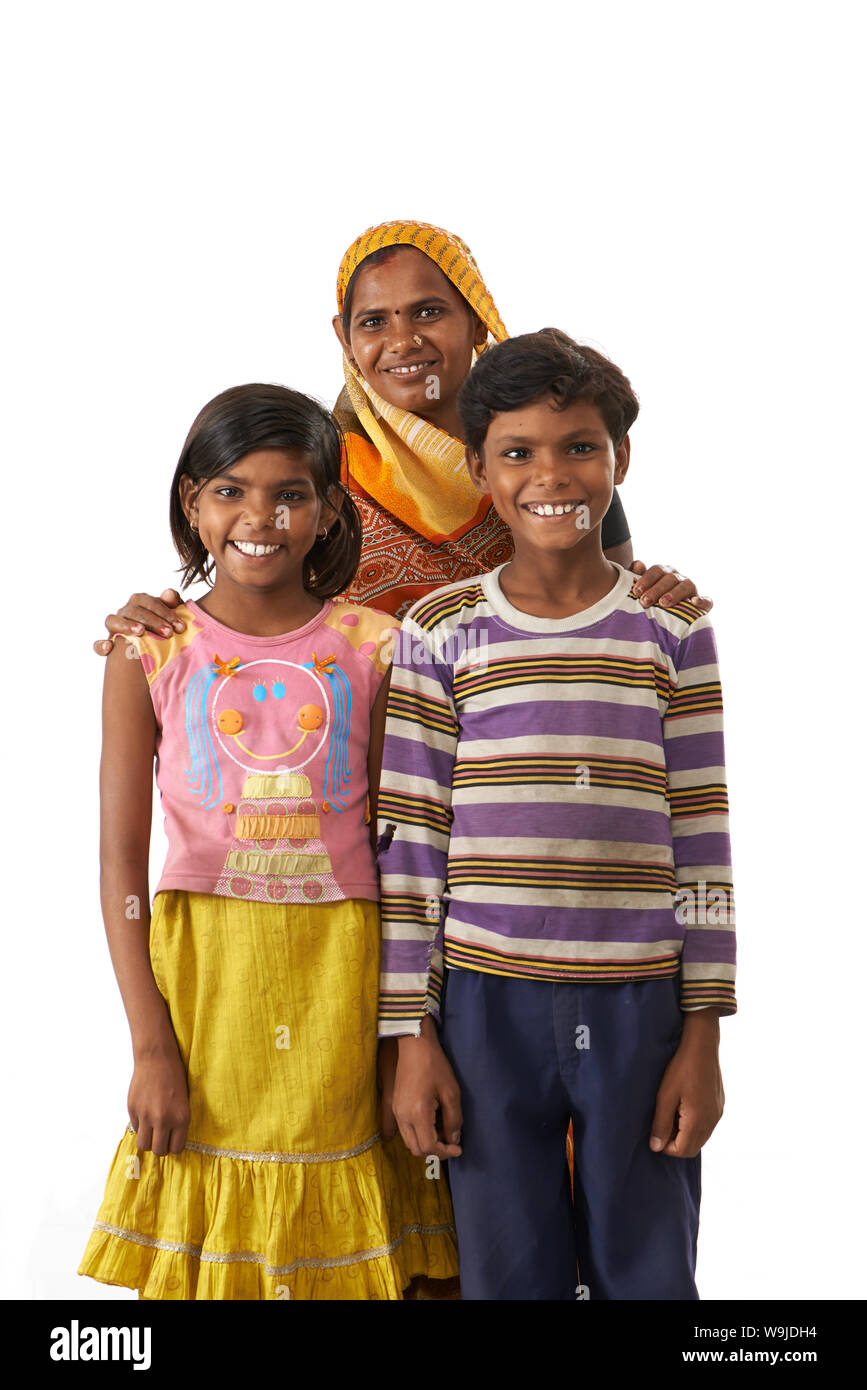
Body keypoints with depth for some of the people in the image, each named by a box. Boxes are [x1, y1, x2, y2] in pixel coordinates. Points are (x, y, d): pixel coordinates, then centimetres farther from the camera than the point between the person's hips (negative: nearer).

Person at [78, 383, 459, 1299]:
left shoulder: (372, 649, 0)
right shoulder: (151, 650, -1)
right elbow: (121, 857, -2)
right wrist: (151, 1045, -7)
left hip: (342, 972, 1)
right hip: (201, 968, 0)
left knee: (339, 1241, 8)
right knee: (203, 1250, 6)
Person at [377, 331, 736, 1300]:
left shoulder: (671, 627, 3)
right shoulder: (442, 633, 1)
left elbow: (703, 842, 3)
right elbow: (409, 845, 2)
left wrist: (703, 1034, 0)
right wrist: (412, 1035, 0)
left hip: (642, 1003, 0)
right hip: (487, 1002, 0)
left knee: (647, 1274, 11)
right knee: (506, 1274, 12)